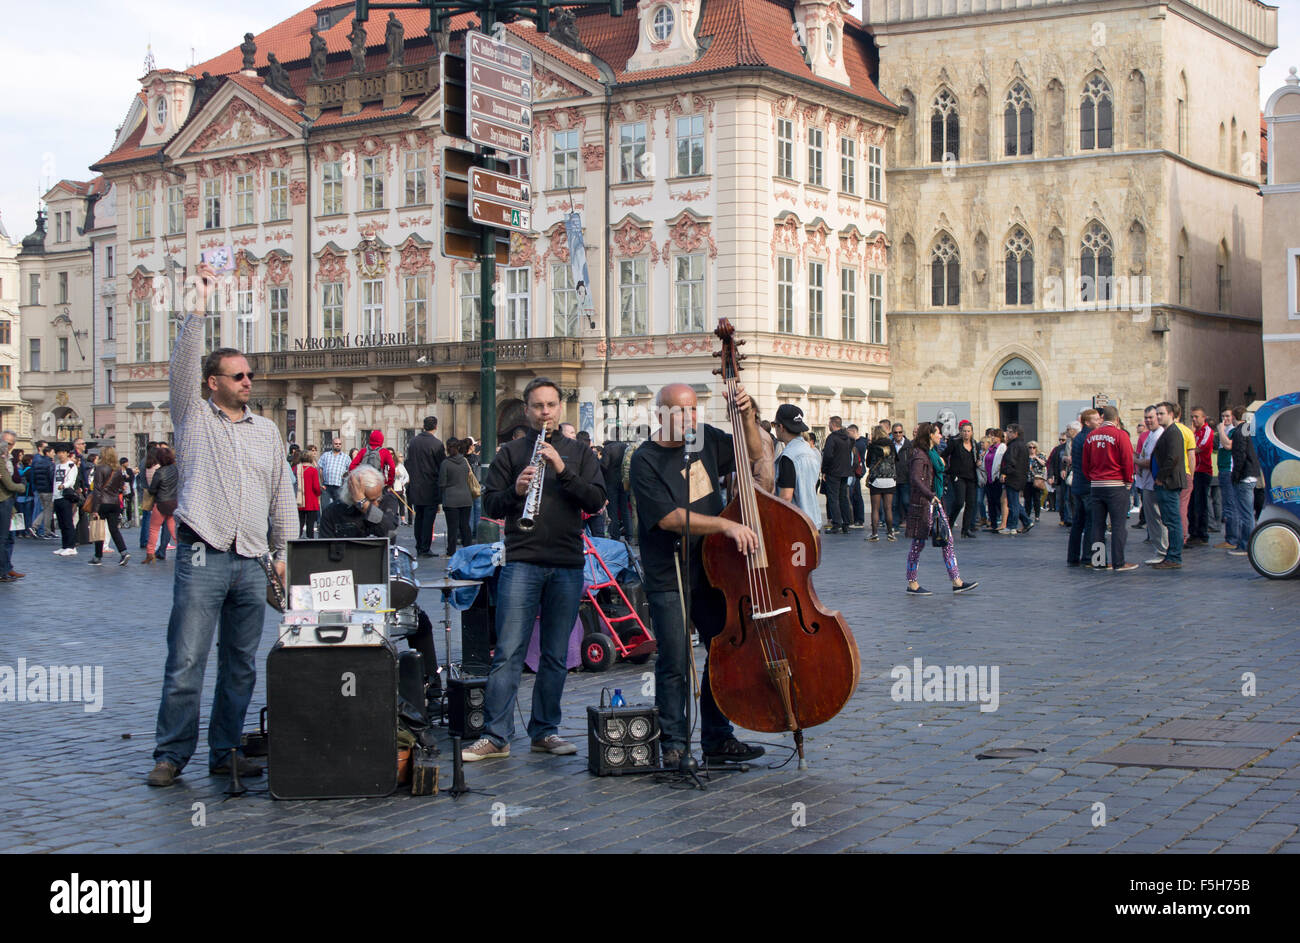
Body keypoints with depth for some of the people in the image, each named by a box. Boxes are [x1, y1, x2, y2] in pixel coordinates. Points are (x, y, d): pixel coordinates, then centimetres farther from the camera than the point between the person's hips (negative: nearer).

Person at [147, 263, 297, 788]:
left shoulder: (267, 431, 18)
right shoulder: (194, 417, 6)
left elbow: (282, 494, 20)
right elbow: (182, 366, -10)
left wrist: (284, 550, 14)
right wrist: (200, 307, -17)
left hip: (251, 563, 4)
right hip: (203, 557, -4)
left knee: (241, 664, 6)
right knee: (186, 660, -7)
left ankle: (225, 752, 14)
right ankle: (171, 755, 0)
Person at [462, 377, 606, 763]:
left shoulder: (579, 453, 13)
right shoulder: (510, 453, 9)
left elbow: (596, 501, 0)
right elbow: (490, 506, 4)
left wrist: (562, 470, -12)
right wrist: (515, 491, -15)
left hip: (567, 565, 2)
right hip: (521, 561, -2)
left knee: (556, 656, 7)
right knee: (508, 653, -7)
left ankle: (545, 731, 17)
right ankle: (495, 737, -5)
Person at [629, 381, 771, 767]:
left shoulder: (706, 439, 6)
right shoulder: (646, 460, -12)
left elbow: (753, 453, 19)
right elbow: (668, 517, -22)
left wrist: (747, 417, -1)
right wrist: (726, 525, -27)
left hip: (711, 568, 6)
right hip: (668, 579, -6)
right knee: (674, 664, -4)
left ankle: (717, 739, 22)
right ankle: (674, 743, 10)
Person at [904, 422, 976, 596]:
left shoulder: (933, 452, 15)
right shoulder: (920, 454, -14)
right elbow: (916, 479, -26)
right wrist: (930, 495, -34)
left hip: (935, 502, 10)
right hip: (923, 503, -10)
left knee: (948, 539, 6)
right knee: (919, 542, -2)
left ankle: (957, 582, 7)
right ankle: (912, 584, 7)